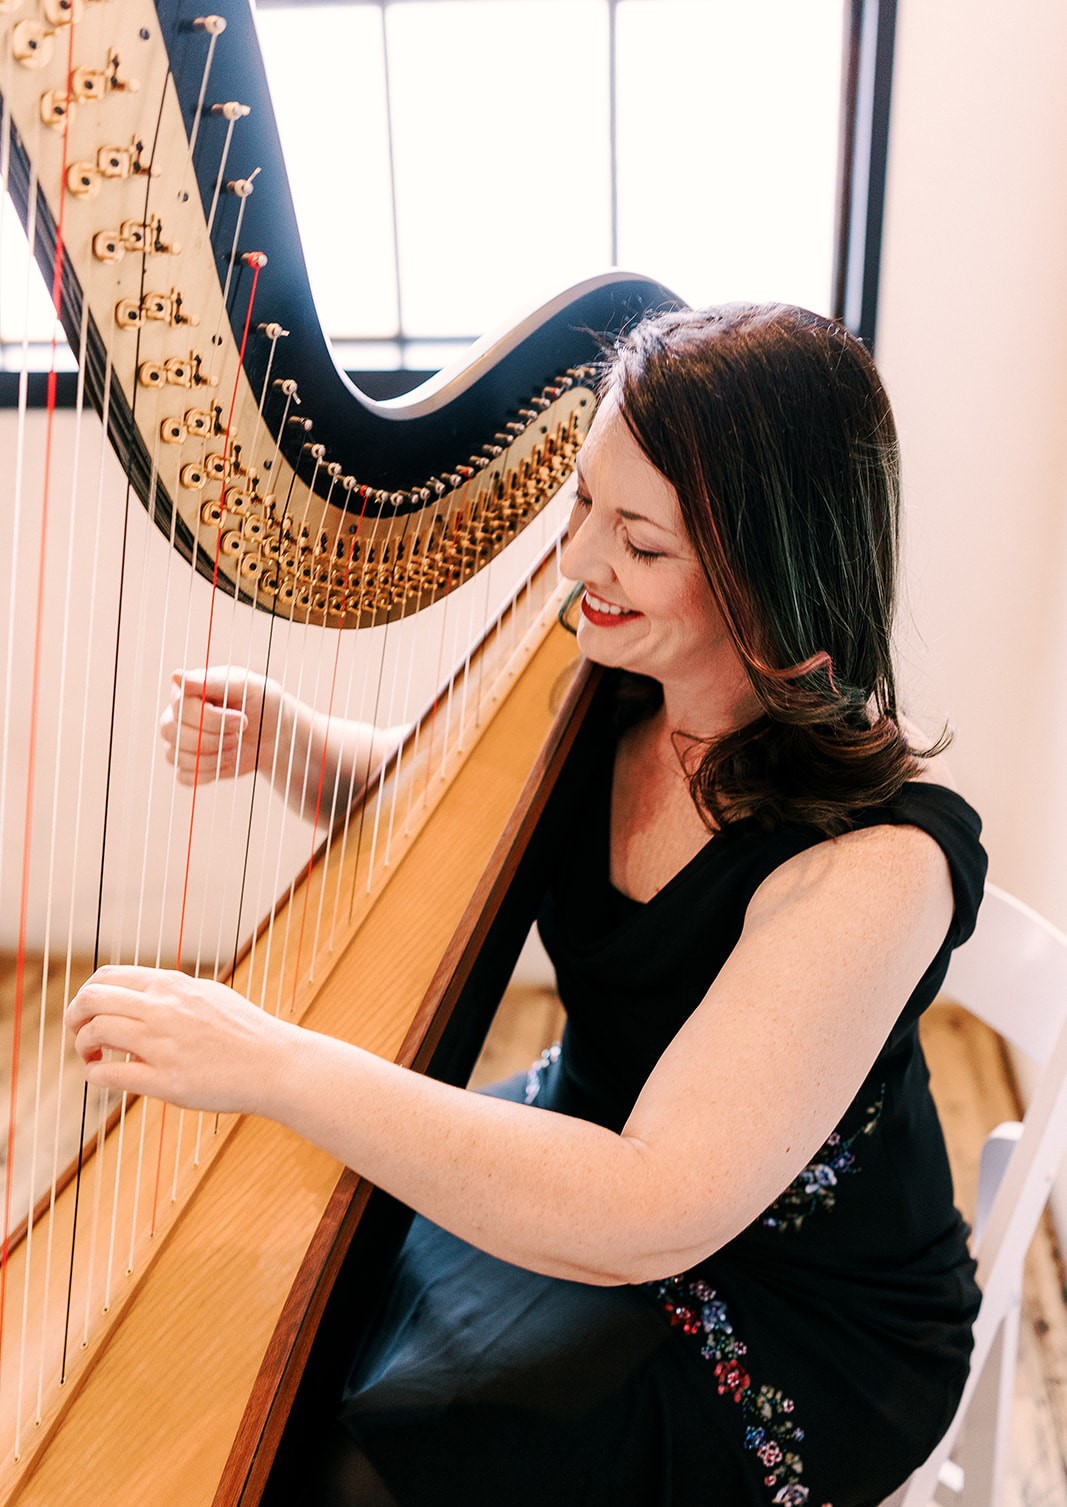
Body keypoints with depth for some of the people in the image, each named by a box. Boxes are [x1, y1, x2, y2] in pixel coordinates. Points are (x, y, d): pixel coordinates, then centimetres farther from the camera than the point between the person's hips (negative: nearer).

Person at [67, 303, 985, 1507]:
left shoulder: (880, 857, -31)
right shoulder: (608, 696, -11)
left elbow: (647, 1216, -35)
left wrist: (275, 1064, -38)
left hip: (802, 1325, -5)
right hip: (587, 1152, 6)